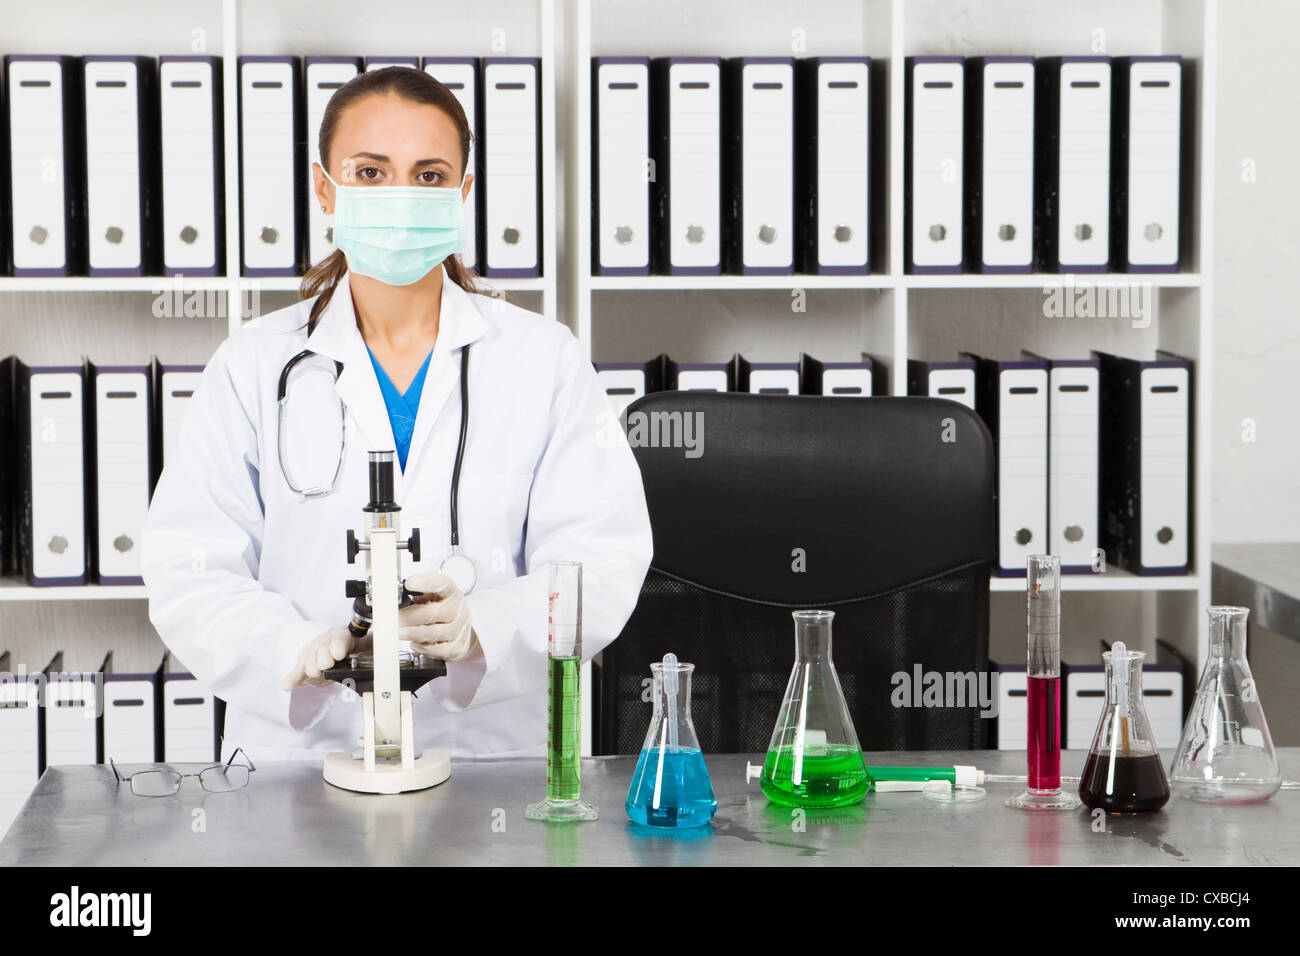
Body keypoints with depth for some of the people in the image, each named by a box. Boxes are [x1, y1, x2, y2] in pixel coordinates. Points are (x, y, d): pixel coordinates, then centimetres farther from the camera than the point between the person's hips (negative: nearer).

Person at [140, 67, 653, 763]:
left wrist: (482, 627, -21)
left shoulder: (544, 360, 9)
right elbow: (188, 574, 1)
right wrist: (299, 647, -19)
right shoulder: (255, 366, 10)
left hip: (492, 753, 0)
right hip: (295, 756, 1)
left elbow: (602, 561, -1)